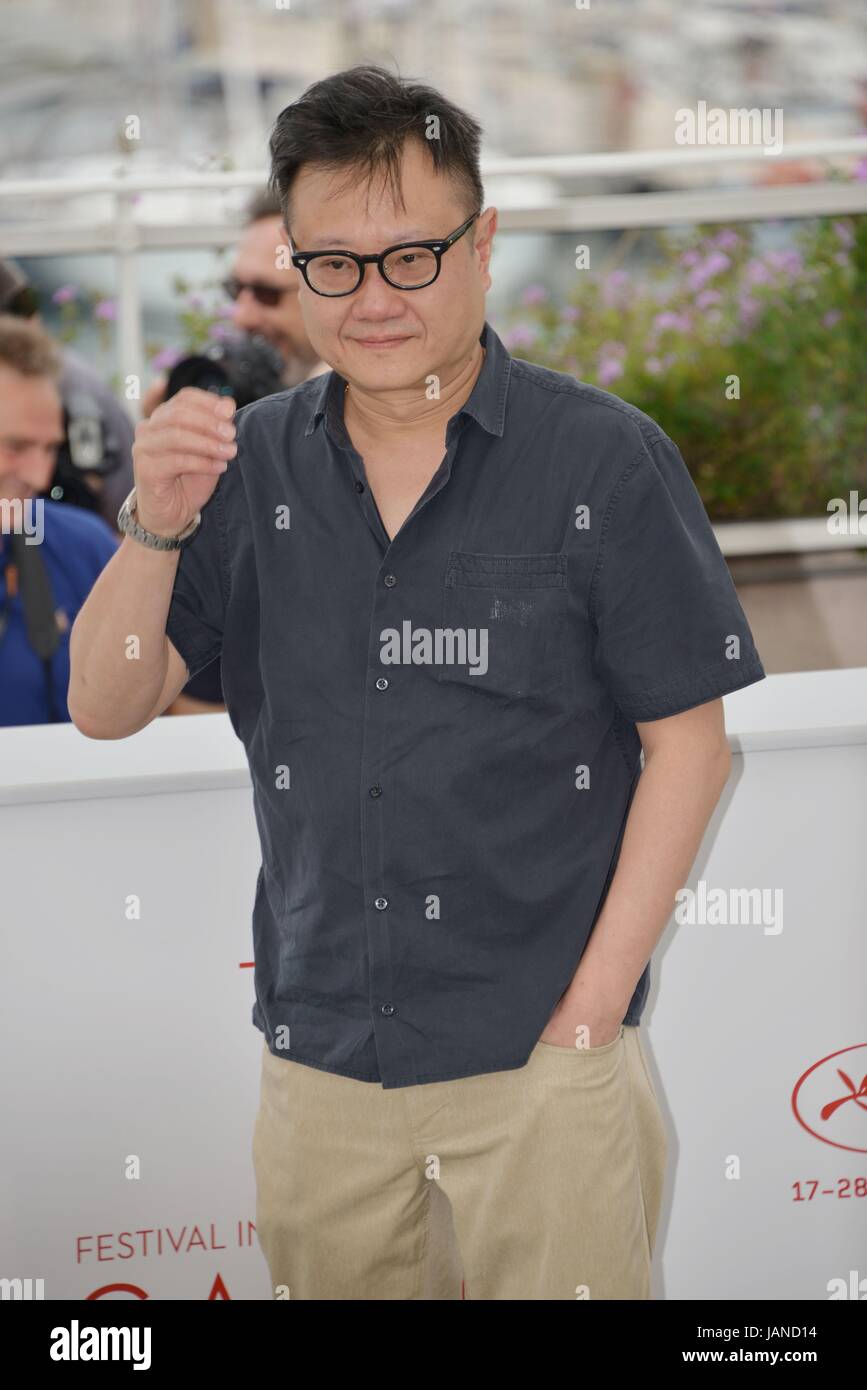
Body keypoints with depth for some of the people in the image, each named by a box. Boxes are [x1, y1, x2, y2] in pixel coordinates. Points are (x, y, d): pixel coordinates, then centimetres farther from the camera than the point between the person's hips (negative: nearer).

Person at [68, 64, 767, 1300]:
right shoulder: (251, 466, 3)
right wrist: (157, 529, -16)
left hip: (541, 1067, -3)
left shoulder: (606, 462, -7)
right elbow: (107, 710, 2)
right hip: (319, 1057, 3)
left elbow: (687, 741, -5)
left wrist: (590, 1010, -9)